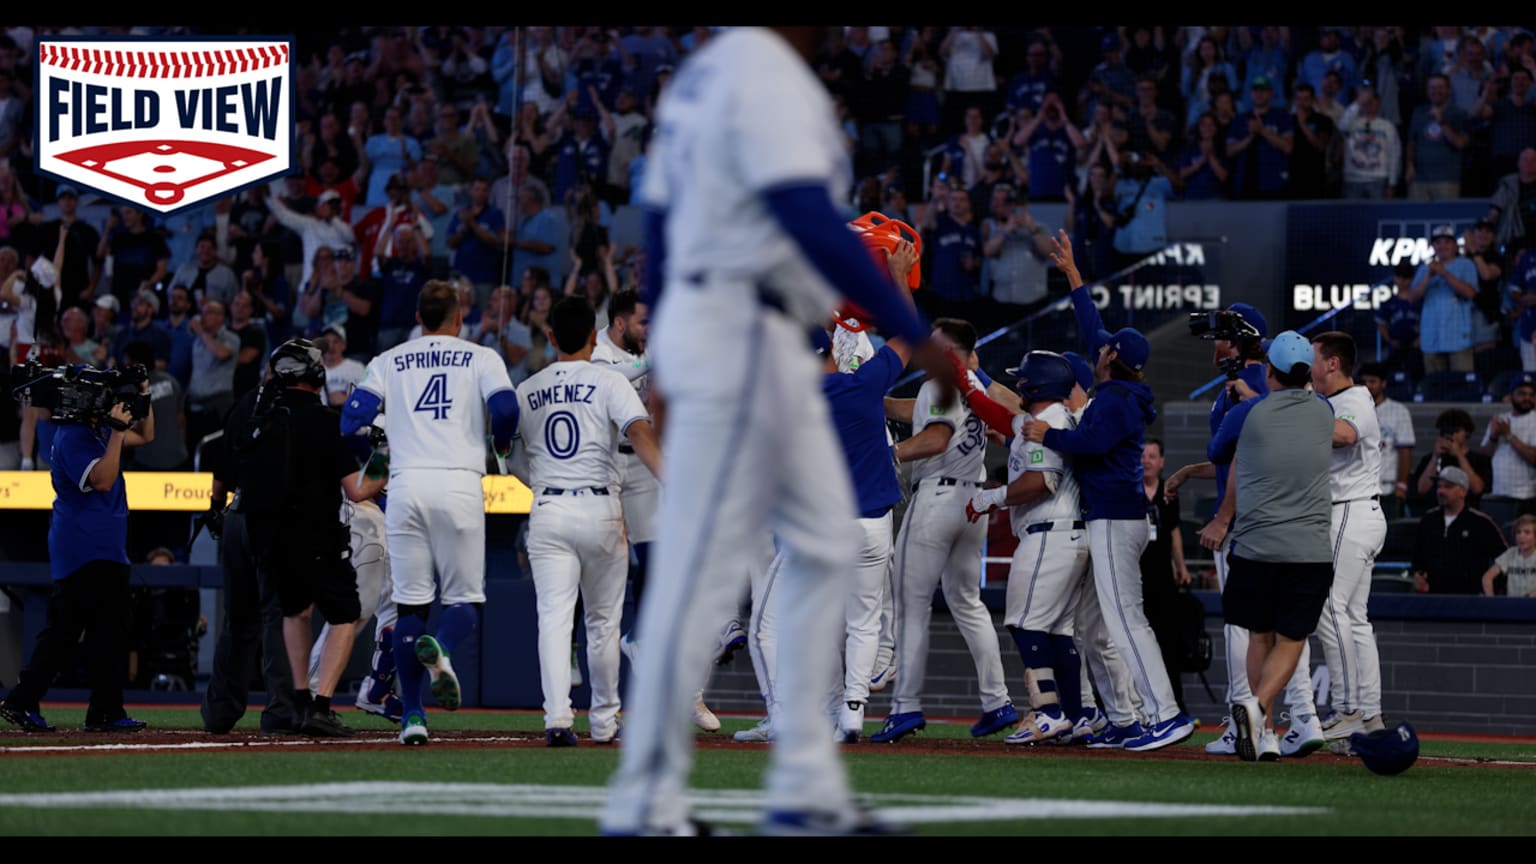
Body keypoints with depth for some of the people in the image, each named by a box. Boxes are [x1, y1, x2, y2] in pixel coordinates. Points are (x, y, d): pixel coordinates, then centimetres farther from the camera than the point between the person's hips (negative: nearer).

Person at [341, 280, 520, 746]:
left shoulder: (389, 362, 15)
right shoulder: (481, 358, 9)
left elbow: (354, 416, 3)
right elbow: (505, 406, -7)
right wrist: (501, 443, 14)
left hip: (406, 484, 2)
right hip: (460, 483, -2)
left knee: (410, 602, 7)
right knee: (464, 597, 5)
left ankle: (412, 715, 1)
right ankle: (441, 649, -31)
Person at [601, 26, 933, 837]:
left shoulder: (701, 74, 15)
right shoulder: (771, 78, -15)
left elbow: (658, 221, 19)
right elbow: (814, 227, -24)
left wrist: (665, 370, 25)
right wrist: (916, 334, -22)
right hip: (741, 341, -10)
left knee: (823, 542, 13)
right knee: (701, 567, -7)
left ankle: (806, 790, 13)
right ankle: (645, 806, -4)